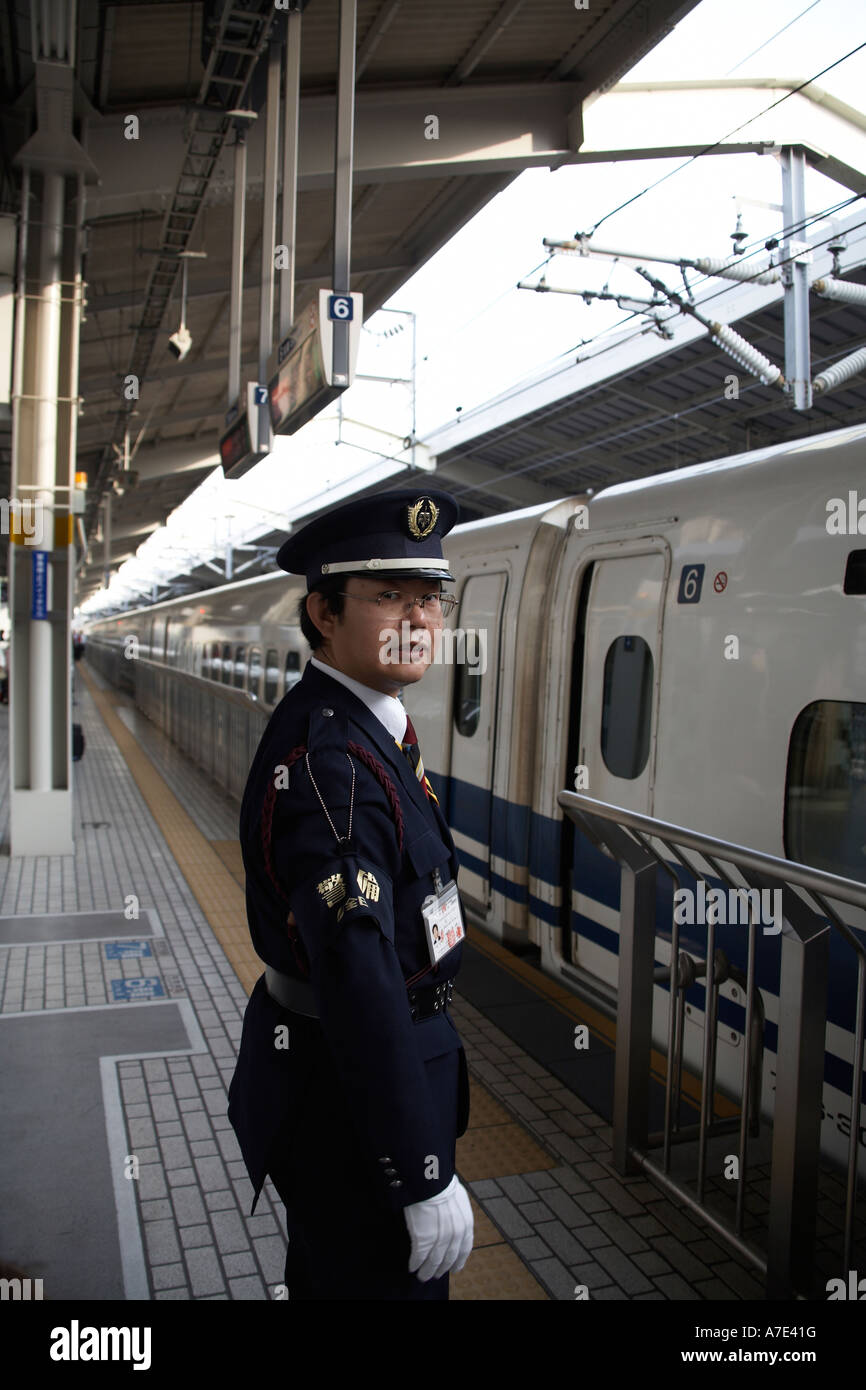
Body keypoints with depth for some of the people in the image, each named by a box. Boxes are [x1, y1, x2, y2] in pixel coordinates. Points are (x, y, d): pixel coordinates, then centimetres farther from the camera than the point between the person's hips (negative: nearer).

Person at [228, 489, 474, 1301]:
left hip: (328, 1059, 10)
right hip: (350, 1088, -10)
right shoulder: (329, 758, -29)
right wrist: (425, 1177, -28)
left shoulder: (364, 723, 4)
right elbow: (360, 977, -32)